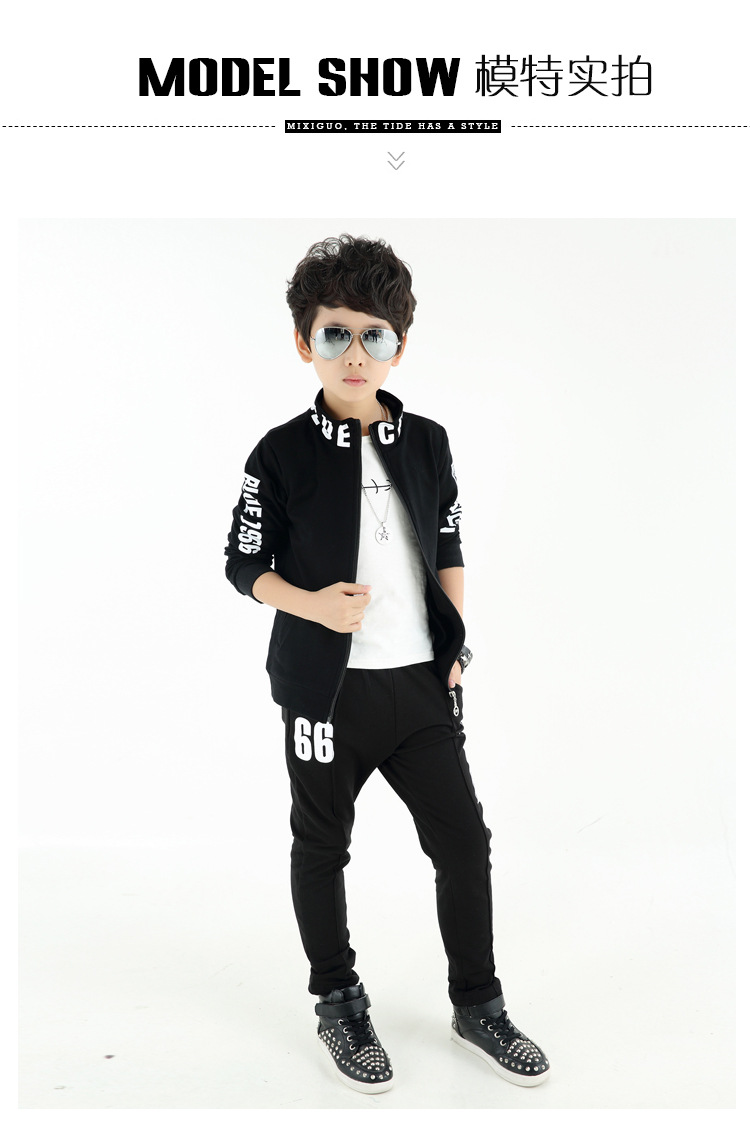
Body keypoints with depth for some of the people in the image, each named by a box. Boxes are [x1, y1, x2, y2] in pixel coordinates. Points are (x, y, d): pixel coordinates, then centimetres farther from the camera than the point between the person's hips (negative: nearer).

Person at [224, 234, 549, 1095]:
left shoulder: (426, 443, 5)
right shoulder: (283, 454, -6)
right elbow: (244, 564, -2)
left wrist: (457, 642, 6)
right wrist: (312, 604, -19)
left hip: (421, 682, 3)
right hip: (327, 688, -3)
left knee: (463, 839, 8)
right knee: (322, 846, 12)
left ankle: (478, 1006, 29)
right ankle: (338, 1006, 34)